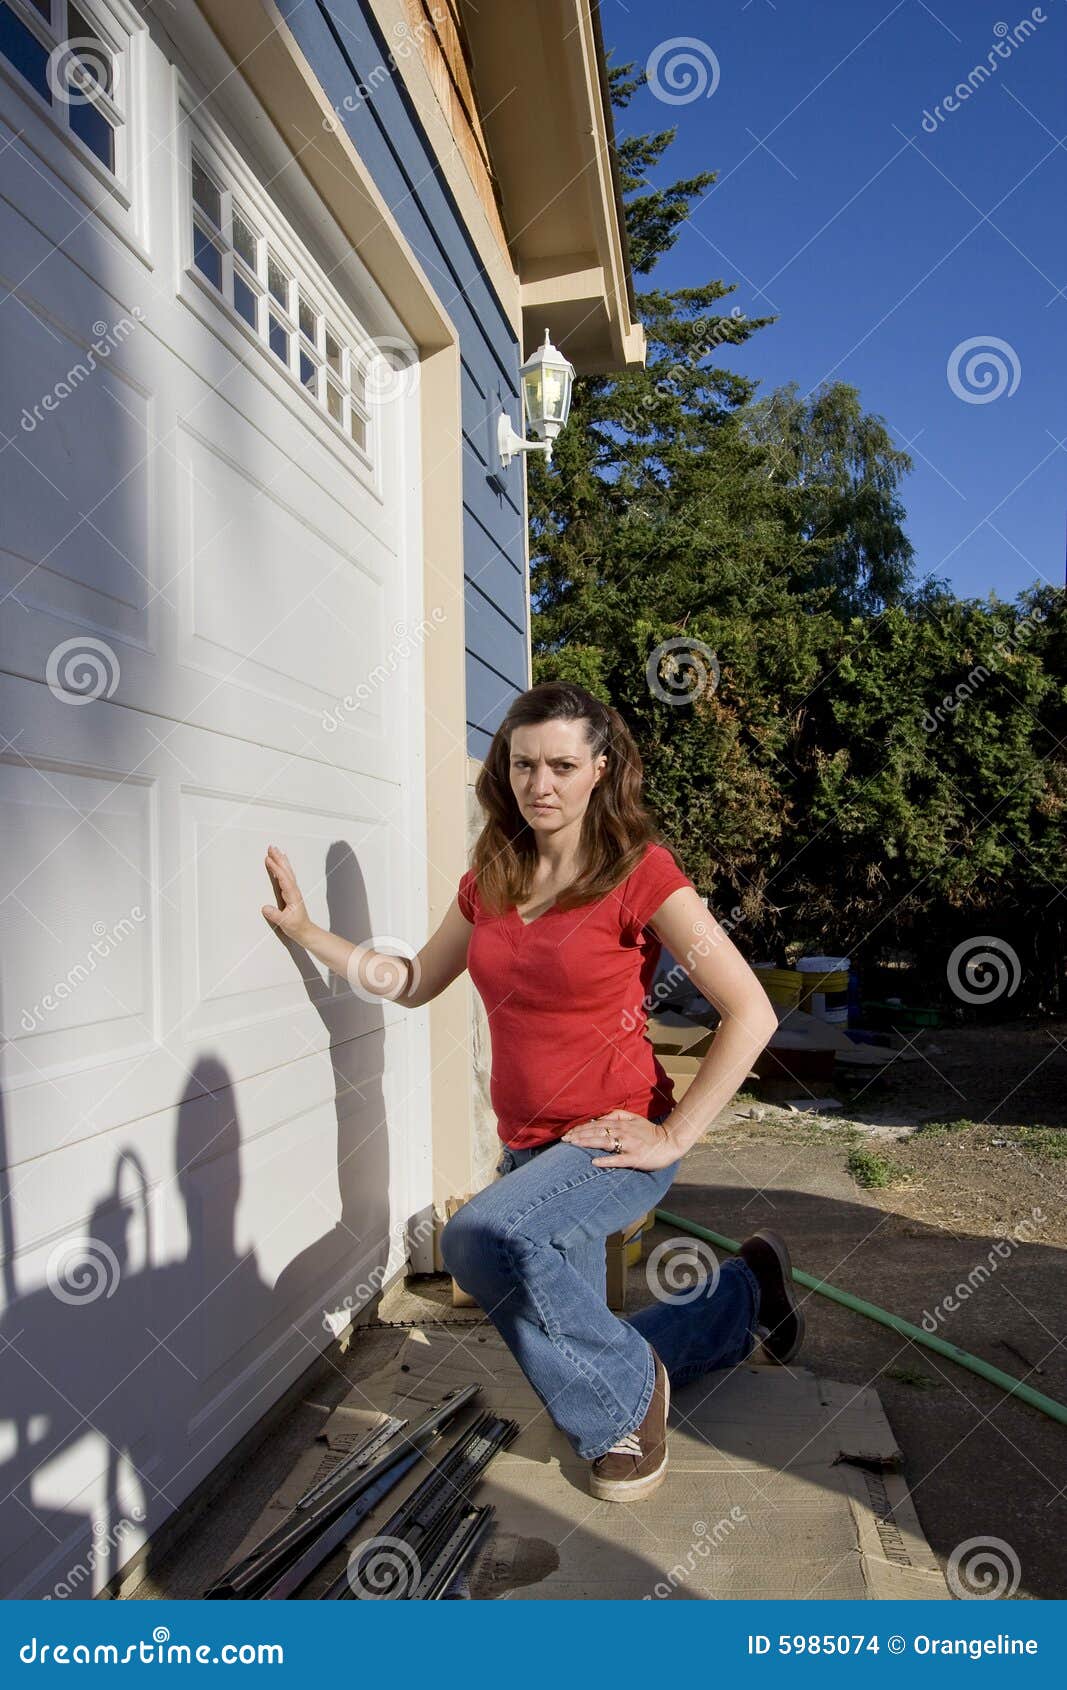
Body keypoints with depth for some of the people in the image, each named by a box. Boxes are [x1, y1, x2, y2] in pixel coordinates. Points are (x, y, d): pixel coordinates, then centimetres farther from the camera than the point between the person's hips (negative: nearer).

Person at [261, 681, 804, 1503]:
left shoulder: (642, 871, -15)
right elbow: (416, 981, 15)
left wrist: (674, 1136, -19)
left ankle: (625, 1399, -5)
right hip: (529, 1147, 7)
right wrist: (306, 929, 8)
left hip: (614, 1140, -7)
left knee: (483, 1238, -33)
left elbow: (751, 1013, -18)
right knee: (569, 1352, 17)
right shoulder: (490, 881, 2)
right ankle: (742, 1293, 40)